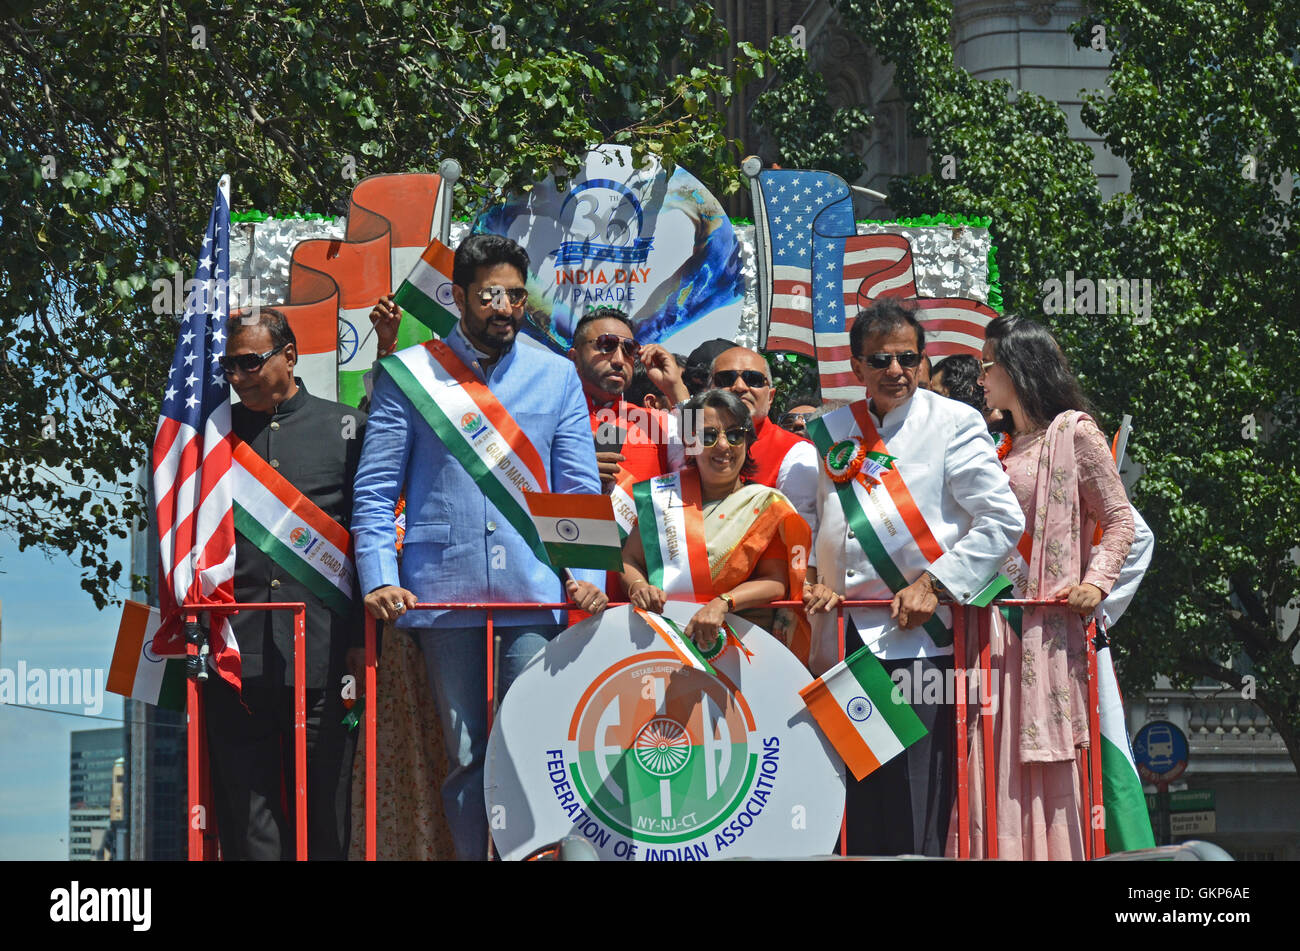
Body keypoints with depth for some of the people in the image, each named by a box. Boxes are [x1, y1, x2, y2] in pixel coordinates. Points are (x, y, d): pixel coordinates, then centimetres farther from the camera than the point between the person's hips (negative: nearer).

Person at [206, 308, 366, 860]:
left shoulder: (346, 428, 8)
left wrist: (364, 637, -1)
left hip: (322, 656, -2)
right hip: (235, 659, 2)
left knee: (323, 811, 2)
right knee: (244, 813, 1)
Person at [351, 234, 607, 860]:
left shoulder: (556, 376, 11)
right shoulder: (407, 374, 6)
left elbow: (579, 490, 10)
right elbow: (376, 488, 5)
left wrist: (586, 573, -3)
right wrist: (379, 577, -7)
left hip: (535, 593, 1)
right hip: (442, 592, -1)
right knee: (465, 757, 3)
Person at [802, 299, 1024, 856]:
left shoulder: (953, 422, 1)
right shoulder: (829, 433, 14)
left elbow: (1002, 522, -4)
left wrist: (932, 586, -10)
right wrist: (815, 579, 3)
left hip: (917, 637, -4)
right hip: (844, 640, 4)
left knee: (914, 829, -8)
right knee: (856, 821, 4)